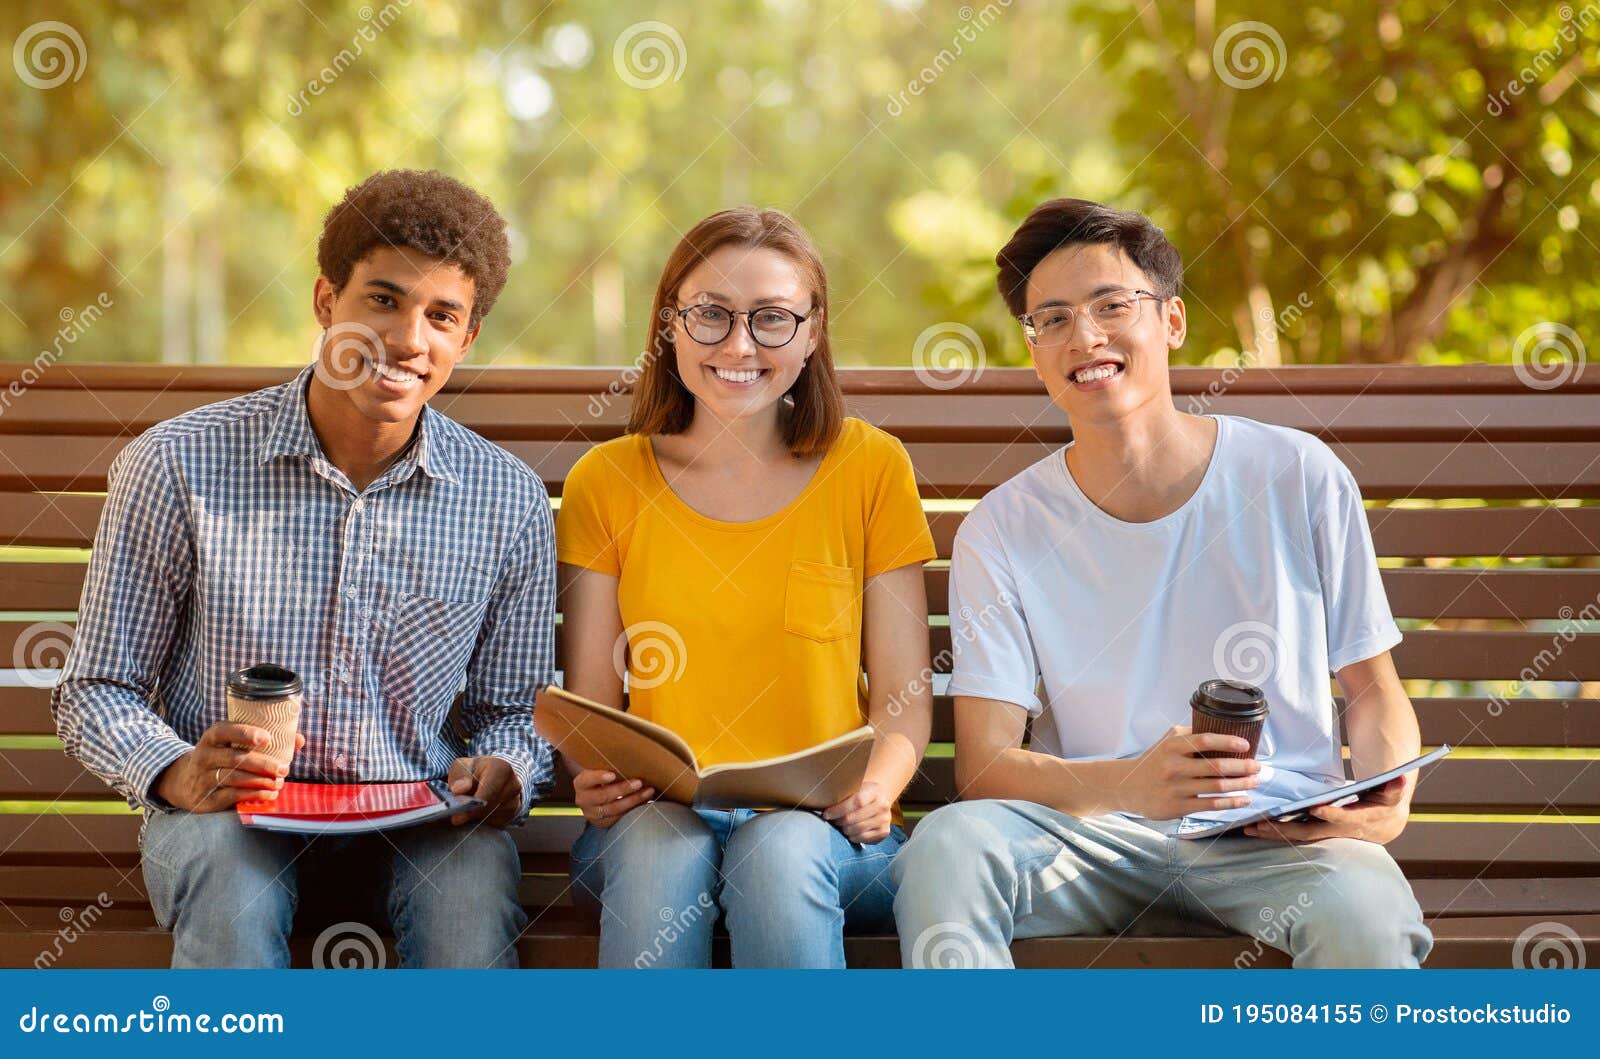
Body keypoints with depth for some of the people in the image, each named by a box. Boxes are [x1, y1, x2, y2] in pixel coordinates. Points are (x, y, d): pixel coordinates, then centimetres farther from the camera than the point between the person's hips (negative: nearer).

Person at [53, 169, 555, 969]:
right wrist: (178, 775, -21)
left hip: (417, 817, 1)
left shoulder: (509, 502, 2)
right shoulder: (177, 467, -5)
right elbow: (96, 691, 1)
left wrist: (500, 775, -13)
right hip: (227, 812, -1)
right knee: (230, 876, -35)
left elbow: (511, 709, 12)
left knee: (474, 875, -33)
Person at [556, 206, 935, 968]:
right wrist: (592, 779, -14)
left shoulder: (870, 467, 7)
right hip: (654, 817, 1)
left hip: (821, 827, 0)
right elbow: (591, 702, 8)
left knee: (782, 851, -35)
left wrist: (878, 787, -15)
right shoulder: (608, 482, 9)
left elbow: (902, 697, 6)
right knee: (660, 851, -35)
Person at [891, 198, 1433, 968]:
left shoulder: (1297, 478, 2)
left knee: (1364, 909, -35)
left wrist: (1384, 799, -12)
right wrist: (1133, 784, -26)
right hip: (1094, 836, 1)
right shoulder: (1005, 530, 1)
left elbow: (1373, 690, 12)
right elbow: (984, 764, -6)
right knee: (946, 843, -30)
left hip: (1281, 838, -1)